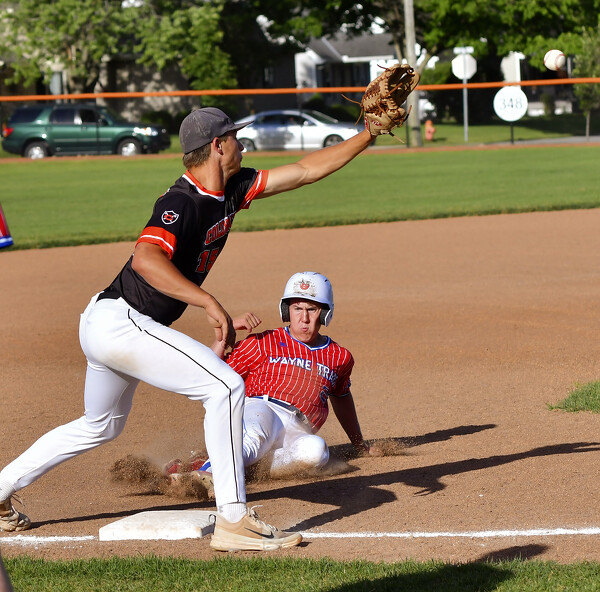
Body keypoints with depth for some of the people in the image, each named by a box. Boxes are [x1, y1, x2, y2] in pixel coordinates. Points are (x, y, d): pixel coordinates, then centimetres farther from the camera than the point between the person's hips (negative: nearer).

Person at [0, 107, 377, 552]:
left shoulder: (231, 190, 5)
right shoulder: (182, 202, -22)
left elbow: (305, 170, 9)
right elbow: (146, 260, -40)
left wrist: (368, 135, 7)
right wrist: (210, 304, -45)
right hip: (119, 323, -11)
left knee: (101, 426, 26)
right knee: (224, 386, -16)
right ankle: (233, 521, -16)